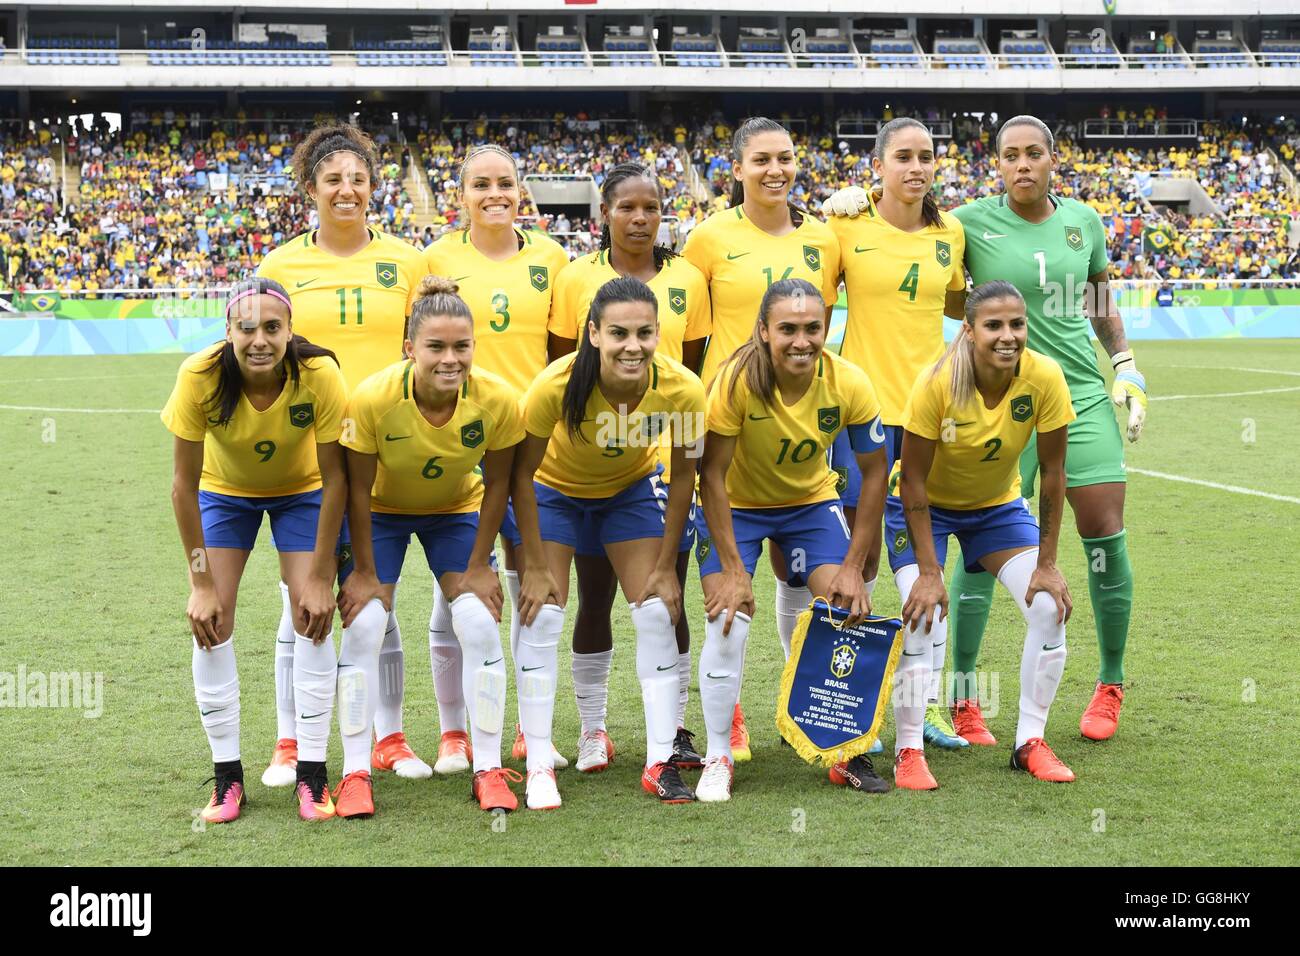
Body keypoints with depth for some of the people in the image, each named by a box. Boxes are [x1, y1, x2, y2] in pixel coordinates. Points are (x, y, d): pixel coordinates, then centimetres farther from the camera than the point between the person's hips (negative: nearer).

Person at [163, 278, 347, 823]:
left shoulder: (319, 376, -33)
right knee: (211, 622, -10)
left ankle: (312, 775, -1)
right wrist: (201, 582, -20)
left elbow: (335, 478, -21)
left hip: (301, 490, 0)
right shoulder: (201, 377, -32)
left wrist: (320, 576, -18)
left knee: (312, 618, -12)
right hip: (224, 490, 0)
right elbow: (184, 483, -22)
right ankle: (227, 776, 2)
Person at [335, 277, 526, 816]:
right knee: (363, 627, -11)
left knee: (479, 625, -11)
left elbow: (497, 482, -12)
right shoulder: (372, 399, -33)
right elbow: (358, 488, -20)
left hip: (457, 510, 1)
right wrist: (364, 572, -13)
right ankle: (356, 773, 0)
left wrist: (478, 565, -7)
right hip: (383, 511, -1)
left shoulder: (497, 401, -28)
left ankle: (489, 770, 2)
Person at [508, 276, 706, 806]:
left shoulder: (683, 390, -32)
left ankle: (660, 762, 4)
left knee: (657, 613, -5)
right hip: (554, 489, -2)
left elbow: (683, 473, -13)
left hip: (629, 489, 2)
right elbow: (523, 471, -22)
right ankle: (538, 767, -2)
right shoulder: (557, 385, -37)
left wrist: (666, 566, -9)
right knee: (542, 615, -10)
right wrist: (536, 567, -19)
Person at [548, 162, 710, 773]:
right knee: (595, 597, 5)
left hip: (666, 459, 1)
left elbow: (696, 371, 12)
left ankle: (675, 727, 14)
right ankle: (592, 730, 16)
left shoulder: (687, 279, 6)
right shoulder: (577, 278, 1)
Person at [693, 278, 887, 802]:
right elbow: (712, 473, -23)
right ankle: (718, 756, -2)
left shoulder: (848, 384, -24)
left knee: (848, 611, -11)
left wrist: (852, 567, -14)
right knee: (728, 619, -17)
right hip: (735, 506, -2)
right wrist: (733, 570, -25)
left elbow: (874, 472, -12)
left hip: (812, 500, 2)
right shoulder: (738, 379, -30)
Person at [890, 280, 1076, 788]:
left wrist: (1046, 565, -14)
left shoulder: (1044, 378, -25)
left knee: (1050, 609, -11)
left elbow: (1052, 471, -15)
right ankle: (908, 751, -7)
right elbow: (913, 480, -24)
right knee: (922, 615, -20)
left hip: (999, 504, 3)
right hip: (928, 506, -3)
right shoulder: (938, 383, -31)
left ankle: (1030, 742, 5)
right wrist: (928, 573, -27)